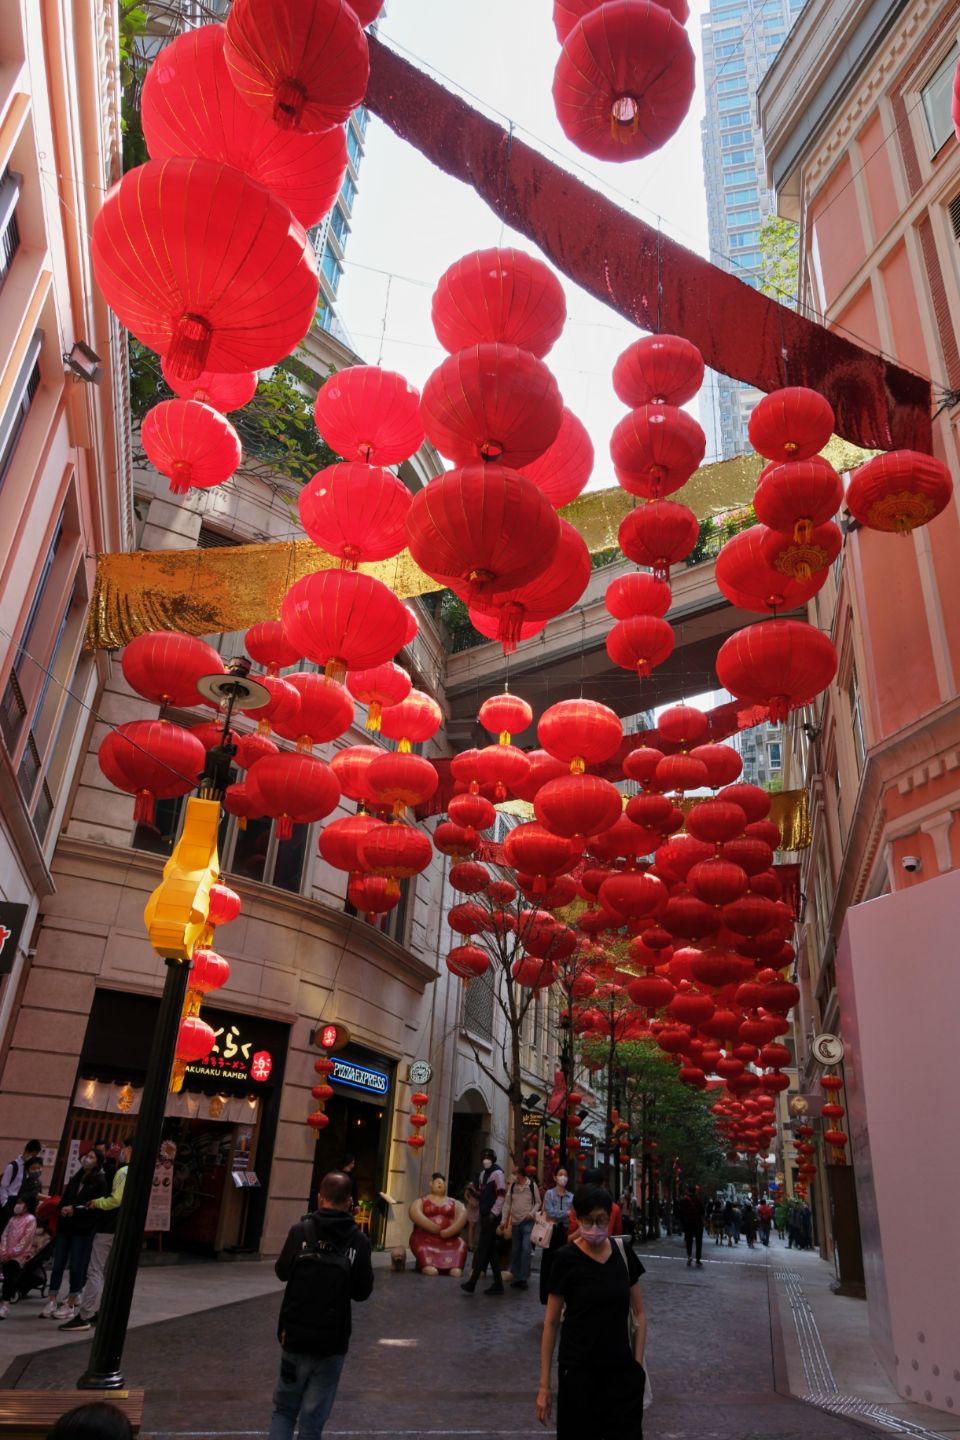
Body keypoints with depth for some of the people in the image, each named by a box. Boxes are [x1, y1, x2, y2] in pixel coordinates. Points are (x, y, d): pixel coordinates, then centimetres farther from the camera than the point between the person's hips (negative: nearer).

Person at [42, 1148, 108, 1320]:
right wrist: (62, 1209, -8)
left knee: (76, 1266, 0)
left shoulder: (100, 1182, -5)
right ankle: (52, 1302, 10)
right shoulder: (75, 1179, 14)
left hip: (83, 1229, -5)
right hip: (65, 1226, 5)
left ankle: (70, 1305, 10)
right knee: (58, 1264, 4)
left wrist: (75, 1211, -17)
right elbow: (63, 1200, 14)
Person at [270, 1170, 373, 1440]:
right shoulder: (358, 1241, -10)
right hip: (333, 1340, 0)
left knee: (284, 1409, 18)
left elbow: (282, 1271, 4)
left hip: (296, 1335, 0)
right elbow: (363, 1291, -1)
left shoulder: (300, 1231, -11)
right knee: (313, 1418, 11)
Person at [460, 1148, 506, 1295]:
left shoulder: (497, 1173, -11)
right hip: (485, 1215, 9)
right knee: (491, 1250, 10)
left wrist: (493, 1214, -20)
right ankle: (498, 1285, 15)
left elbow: (501, 1195, -18)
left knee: (482, 1249, -6)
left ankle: (472, 1282, -4)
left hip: (492, 1216, -9)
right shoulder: (483, 1174, 14)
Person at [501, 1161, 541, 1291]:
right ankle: (516, 1277, 21)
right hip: (515, 1222, 4)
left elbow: (538, 1202, 0)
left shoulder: (532, 1184, -8)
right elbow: (507, 1203, 5)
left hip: (528, 1222, -4)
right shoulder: (512, 1185, 1)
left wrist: (532, 1213, -15)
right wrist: (503, 1220, 2)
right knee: (515, 1250, 10)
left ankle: (524, 1278, -5)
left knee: (526, 1249, -13)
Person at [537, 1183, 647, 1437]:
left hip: (622, 1369, 3)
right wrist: (544, 1384, -5)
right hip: (579, 1370, -3)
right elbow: (551, 1323, -6)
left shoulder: (623, 1252, -3)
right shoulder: (566, 1258, -13)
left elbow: (639, 1314, 6)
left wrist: (638, 1364, -1)